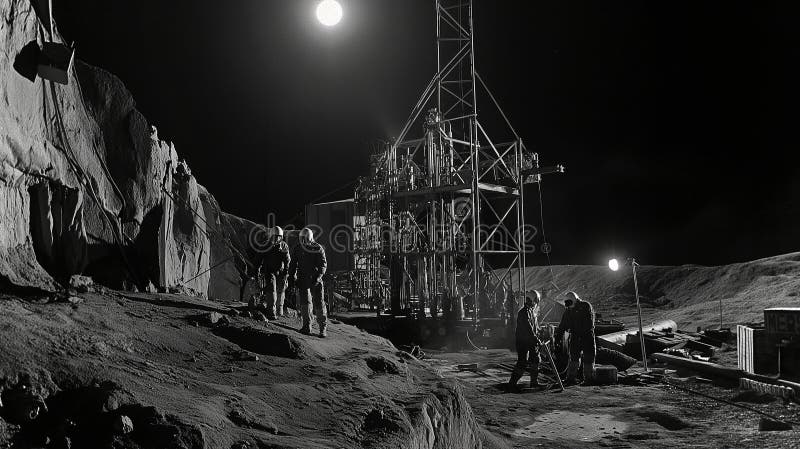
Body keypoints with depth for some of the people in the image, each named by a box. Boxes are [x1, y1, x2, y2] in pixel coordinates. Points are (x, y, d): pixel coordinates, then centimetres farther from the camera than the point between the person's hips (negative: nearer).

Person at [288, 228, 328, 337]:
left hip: (315, 280, -3)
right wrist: (292, 276, 4)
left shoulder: (318, 248, -1)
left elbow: (323, 264, -5)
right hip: (302, 280, 3)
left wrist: (319, 276, -17)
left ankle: (323, 328, 2)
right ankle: (307, 326, 7)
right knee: (304, 303, -1)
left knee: (319, 303, -4)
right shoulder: (297, 249, 8)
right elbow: (293, 265, 14)